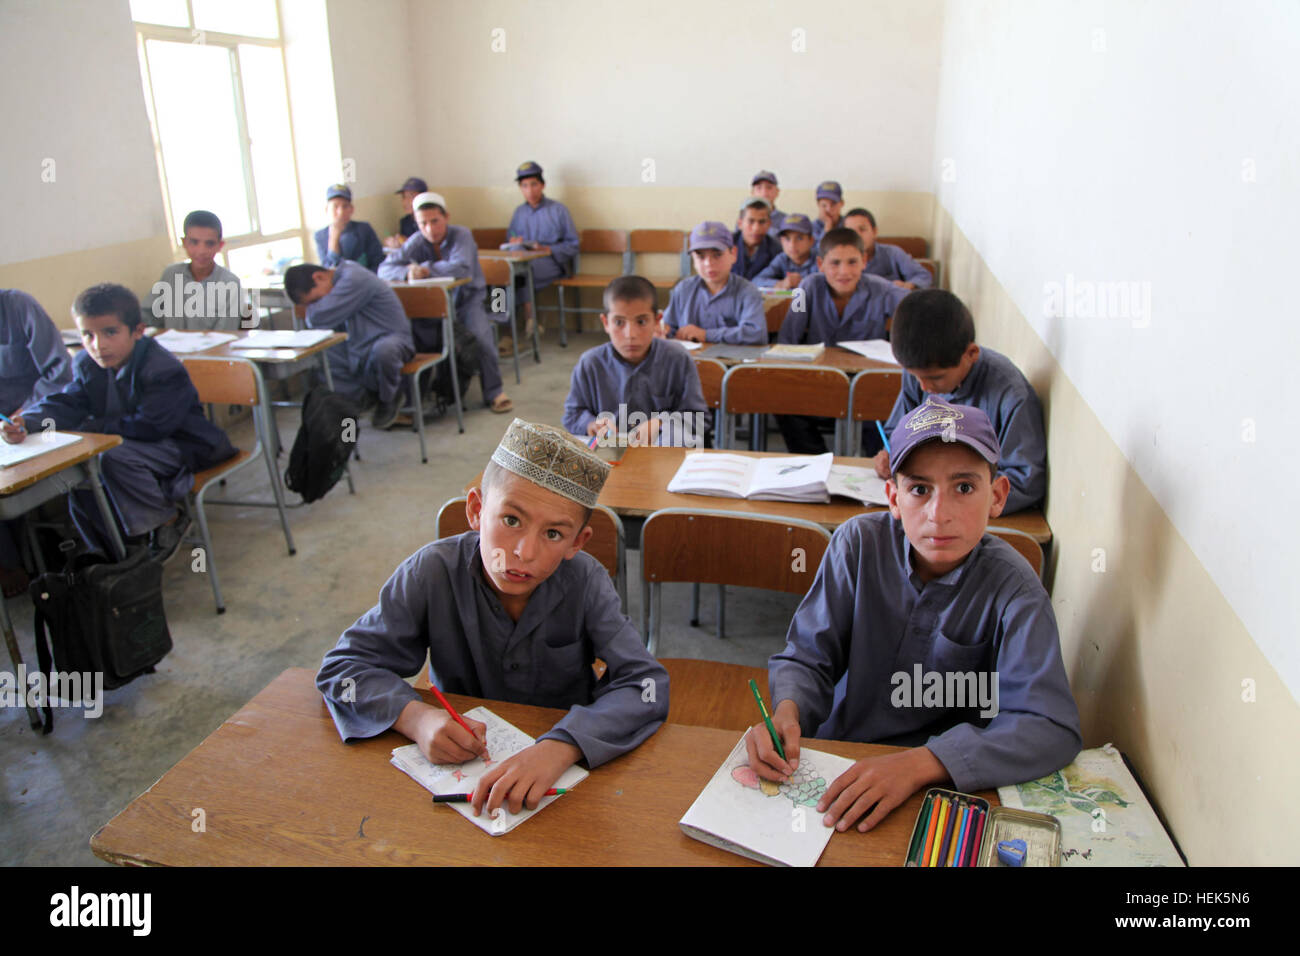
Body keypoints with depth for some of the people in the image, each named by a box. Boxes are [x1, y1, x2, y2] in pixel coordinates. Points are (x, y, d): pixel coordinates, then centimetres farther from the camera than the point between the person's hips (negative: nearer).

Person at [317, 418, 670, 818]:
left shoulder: (585, 582, -16)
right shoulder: (433, 572, -15)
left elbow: (648, 683, -23)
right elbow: (343, 665, -9)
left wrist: (560, 747, -38)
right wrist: (415, 717, -28)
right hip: (456, 759, 1)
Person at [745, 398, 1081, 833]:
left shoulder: (1012, 588, -15)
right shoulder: (859, 543, -9)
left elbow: (1053, 727, -22)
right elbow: (809, 657, -4)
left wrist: (920, 763, -34)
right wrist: (786, 713, -27)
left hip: (942, 782, -2)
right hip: (834, 756, 3)